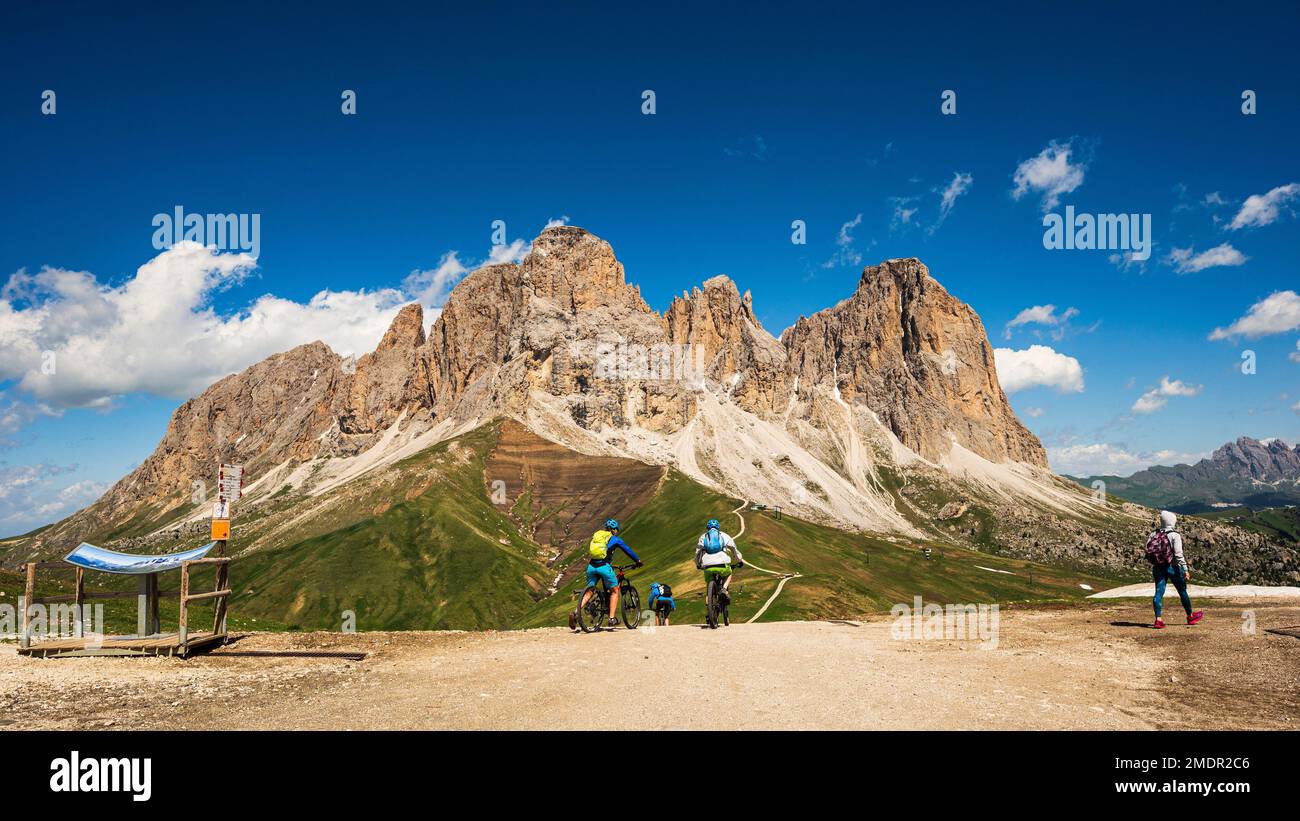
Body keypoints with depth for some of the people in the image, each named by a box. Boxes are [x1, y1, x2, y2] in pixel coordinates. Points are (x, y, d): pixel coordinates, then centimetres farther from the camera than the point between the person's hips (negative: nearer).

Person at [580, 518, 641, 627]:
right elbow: (628, 550, 18)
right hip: (604, 566, -4)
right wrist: (637, 561, 32)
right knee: (614, 591, 12)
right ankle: (612, 618, 5)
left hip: (591, 566, 4)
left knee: (589, 592, 15)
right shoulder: (615, 538, 9)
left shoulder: (596, 535, 22)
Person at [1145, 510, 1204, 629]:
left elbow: (1149, 553, 3)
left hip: (1158, 568, 4)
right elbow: (1179, 554, -16)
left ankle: (1158, 619, -6)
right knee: (1182, 592, 14)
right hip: (1173, 567, -4)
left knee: (1159, 592, 2)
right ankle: (1190, 616, 31)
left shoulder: (1154, 534, 3)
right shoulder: (1174, 535, -12)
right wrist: (1185, 569, -12)